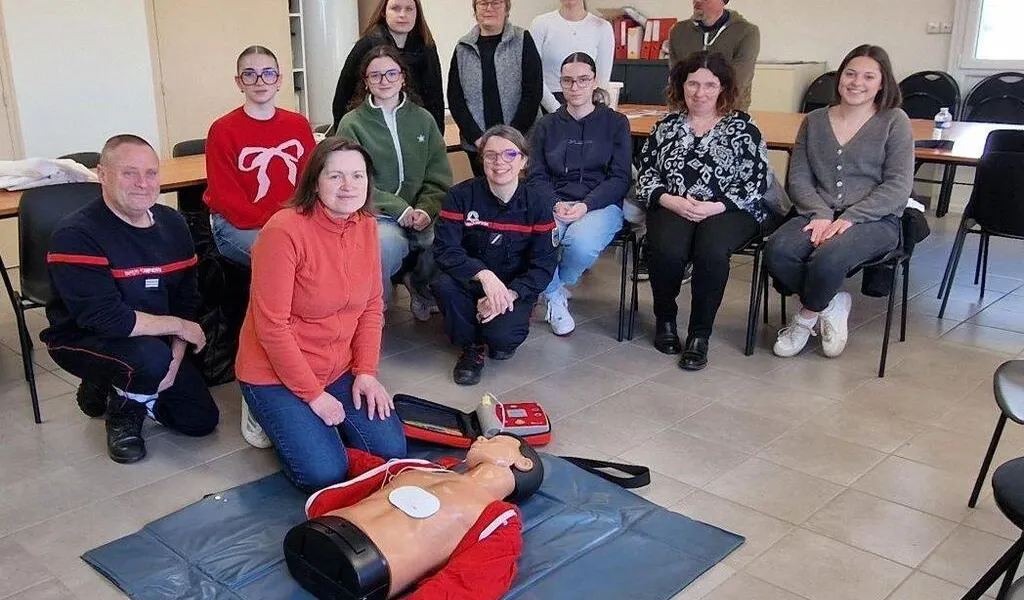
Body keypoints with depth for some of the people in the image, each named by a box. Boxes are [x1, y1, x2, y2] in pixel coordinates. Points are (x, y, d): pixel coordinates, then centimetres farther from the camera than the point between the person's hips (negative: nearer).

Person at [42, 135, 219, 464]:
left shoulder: (172, 223, -2)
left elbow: (187, 298, 1)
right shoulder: (75, 235, -24)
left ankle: (108, 386, 26)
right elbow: (105, 318, -31)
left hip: (158, 341, 7)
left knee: (202, 420, 4)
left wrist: (174, 359, -13)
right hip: (82, 340, -6)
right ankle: (121, 414, -2)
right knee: (150, 357, -38)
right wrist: (179, 326, -22)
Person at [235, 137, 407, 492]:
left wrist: (365, 372, -5)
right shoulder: (284, 231, -23)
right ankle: (278, 420, 14)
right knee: (326, 473, -16)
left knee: (391, 450, -5)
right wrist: (313, 395, -17)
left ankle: (317, 423, 21)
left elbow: (372, 306, 4)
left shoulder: (366, 225, -2)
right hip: (276, 376, -6)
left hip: (339, 370, 6)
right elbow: (272, 325, -21)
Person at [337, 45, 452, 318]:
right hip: (375, 215, -3)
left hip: (420, 214, 3)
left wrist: (426, 209, -10)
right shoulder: (352, 123, 3)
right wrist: (399, 209, -14)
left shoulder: (423, 119, 13)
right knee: (387, 243, -36)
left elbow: (439, 177, 9)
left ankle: (420, 285, 7)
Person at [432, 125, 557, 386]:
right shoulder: (460, 196, -10)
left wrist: (509, 294, -26)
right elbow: (445, 249, -20)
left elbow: (544, 266, -10)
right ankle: (472, 346, -3)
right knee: (443, 284, -32)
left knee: (502, 337, -29)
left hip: (515, 288, -1)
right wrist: (484, 274, -37)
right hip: (469, 283, 1)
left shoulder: (538, 205, -9)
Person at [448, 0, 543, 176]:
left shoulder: (522, 41, 2)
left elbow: (533, 92, -4)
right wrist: (477, 137, -7)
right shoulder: (463, 49, 8)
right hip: (477, 146, 2)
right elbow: (454, 97, 5)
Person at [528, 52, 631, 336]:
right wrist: (556, 204, -13)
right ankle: (555, 298, -1)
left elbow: (621, 179, 1)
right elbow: (537, 176, 9)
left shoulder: (615, 122, 7)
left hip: (600, 204, -1)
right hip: (554, 203, 2)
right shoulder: (547, 125, 14)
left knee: (581, 244, -36)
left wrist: (586, 205, -15)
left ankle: (556, 287, 1)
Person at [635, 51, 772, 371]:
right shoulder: (666, 126, 16)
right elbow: (646, 175, 11)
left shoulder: (742, 127, 8)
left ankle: (699, 336, -17)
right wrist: (670, 200, -10)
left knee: (711, 253, -34)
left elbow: (756, 182, 0)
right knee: (667, 252, -31)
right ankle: (665, 320, -3)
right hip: (672, 208, 2)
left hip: (727, 210, -1)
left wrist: (714, 207, -14)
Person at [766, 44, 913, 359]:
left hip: (874, 219, -3)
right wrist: (820, 214, -11)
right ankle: (831, 304, -4)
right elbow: (798, 178, 8)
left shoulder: (894, 121, 6)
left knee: (828, 259, -35)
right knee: (777, 251, -30)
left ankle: (807, 317, -2)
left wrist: (848, 218, -15)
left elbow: (898, 186, -3)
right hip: (819, 214, 3)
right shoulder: (814, 121, 16)